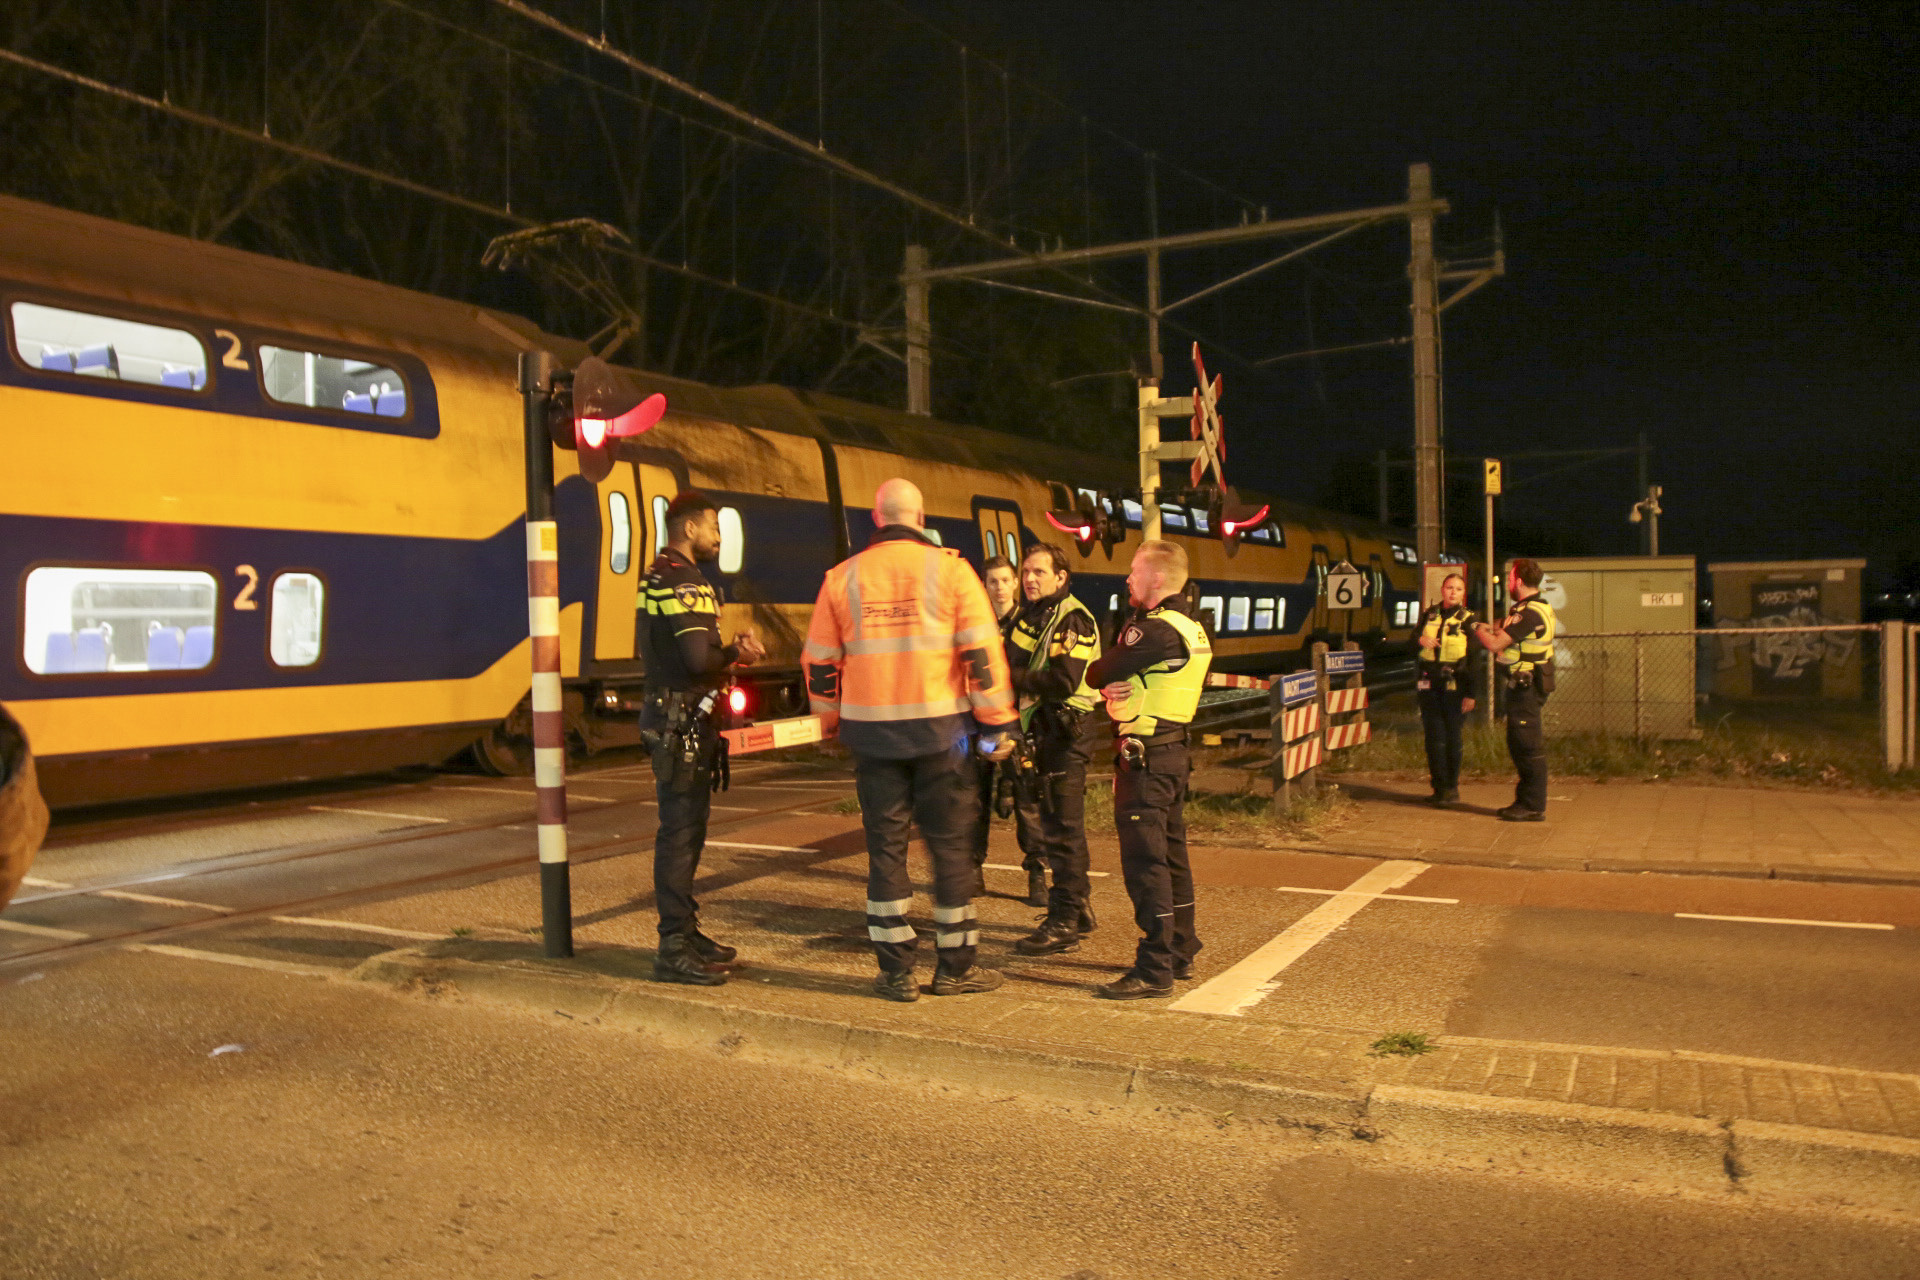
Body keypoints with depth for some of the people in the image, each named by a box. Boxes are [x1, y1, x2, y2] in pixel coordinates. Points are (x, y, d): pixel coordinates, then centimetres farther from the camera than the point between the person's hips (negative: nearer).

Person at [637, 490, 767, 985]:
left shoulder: (659, 577, 18)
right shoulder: (683, 581, -15)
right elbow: (700, 657, -25)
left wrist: (731, 651, -1)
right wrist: (736, 653, -4)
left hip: (683, 719, 11)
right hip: (681, 722, -11)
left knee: (687, 829, 16)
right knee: (680, 830, -8)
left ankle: (685, 931, 26)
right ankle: (674, 949, -4)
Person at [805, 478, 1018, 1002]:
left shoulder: (842, 578, 4)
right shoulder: (950, 570, -3)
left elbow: (819, 663, 10)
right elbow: (983, 654, -6)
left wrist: (832, 721, 24)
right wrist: (998, 724, 2)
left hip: (871, 729, 2)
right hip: (940, 726, -2)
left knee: (885, 846, 9)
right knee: (949, 843, 7)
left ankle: (896, 970, 12)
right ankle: (954, 967, 14)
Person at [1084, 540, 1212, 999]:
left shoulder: (1153, 629, -18)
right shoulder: (1192, 628, 13)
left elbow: (1098, 674, -14)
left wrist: (1095, 674, 9)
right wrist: (1126, 686, -7)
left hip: (1145, 757, -10)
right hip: (1175, 750, 10)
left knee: (1145, 861, -7)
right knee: (1171, 854, 17)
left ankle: (1155, 970, -5)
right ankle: (1180, 952, 28)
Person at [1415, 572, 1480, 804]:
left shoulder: (1468, 619, -1)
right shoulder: (1429, 614, 11)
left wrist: (1471, 693, -10)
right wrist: (1420, 639, -6)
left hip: (1454, 686, -3)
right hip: (1429, 685, 4)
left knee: (1451, 737, 0)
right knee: (1434, 736, 2)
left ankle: (1451, 787, 11)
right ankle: (1439, 787, 10)